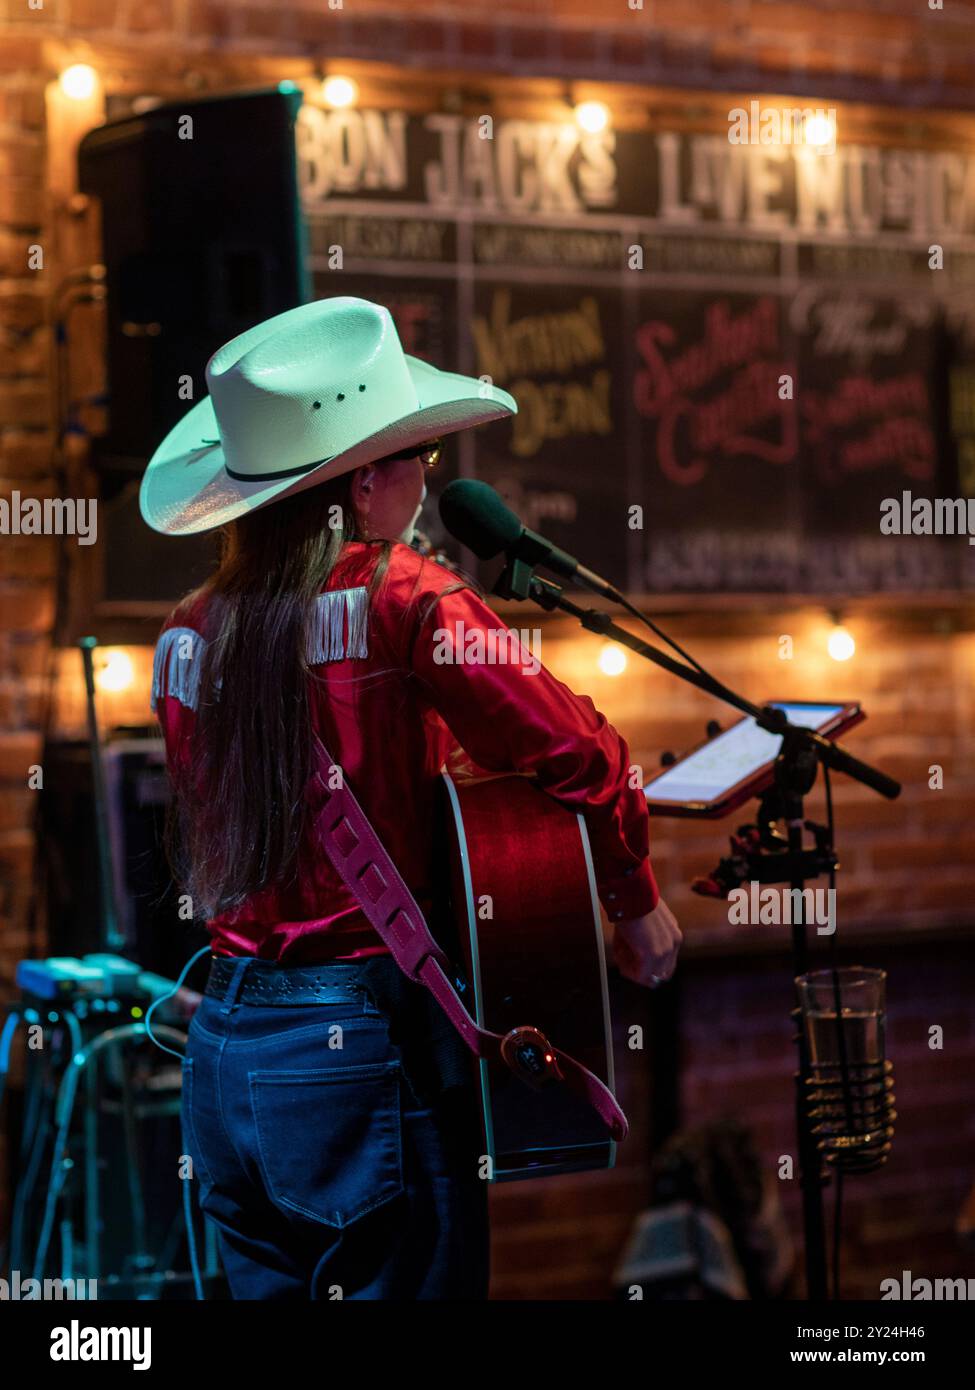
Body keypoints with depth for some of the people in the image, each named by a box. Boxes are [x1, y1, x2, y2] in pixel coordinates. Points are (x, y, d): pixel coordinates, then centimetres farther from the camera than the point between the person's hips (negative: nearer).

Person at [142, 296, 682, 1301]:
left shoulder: (188, 633, 6)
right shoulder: (405, 599, -11)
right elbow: (576, 751, -11)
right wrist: (637, 901, 4)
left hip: (223, 1040, 6)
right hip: (368, 1046, -6)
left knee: (269, 1285, 16)